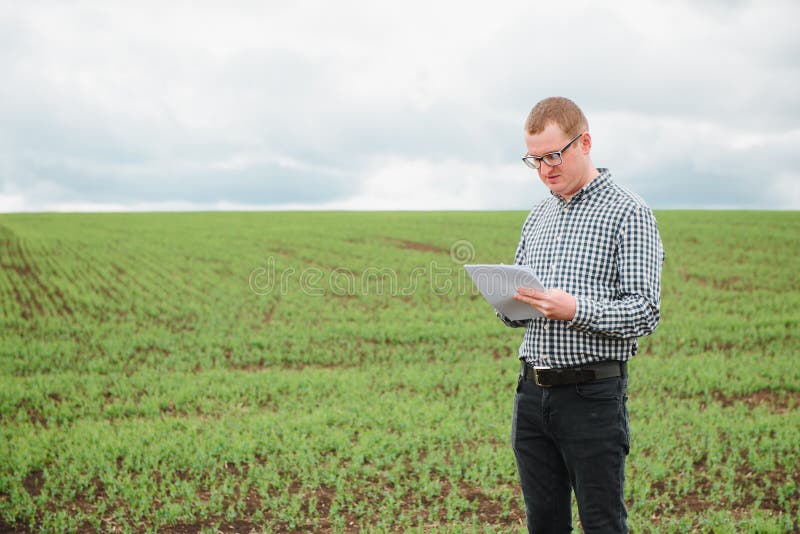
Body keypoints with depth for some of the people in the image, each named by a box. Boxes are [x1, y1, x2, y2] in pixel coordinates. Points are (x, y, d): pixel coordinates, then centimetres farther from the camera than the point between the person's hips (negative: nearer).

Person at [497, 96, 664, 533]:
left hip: (593, 394, -6)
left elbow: (645, 312, -12)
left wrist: (575, 310, -25)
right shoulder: (538, 216, 16)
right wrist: (509, 302, -4)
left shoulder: (628, 213, -5)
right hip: (533, 393, 6)